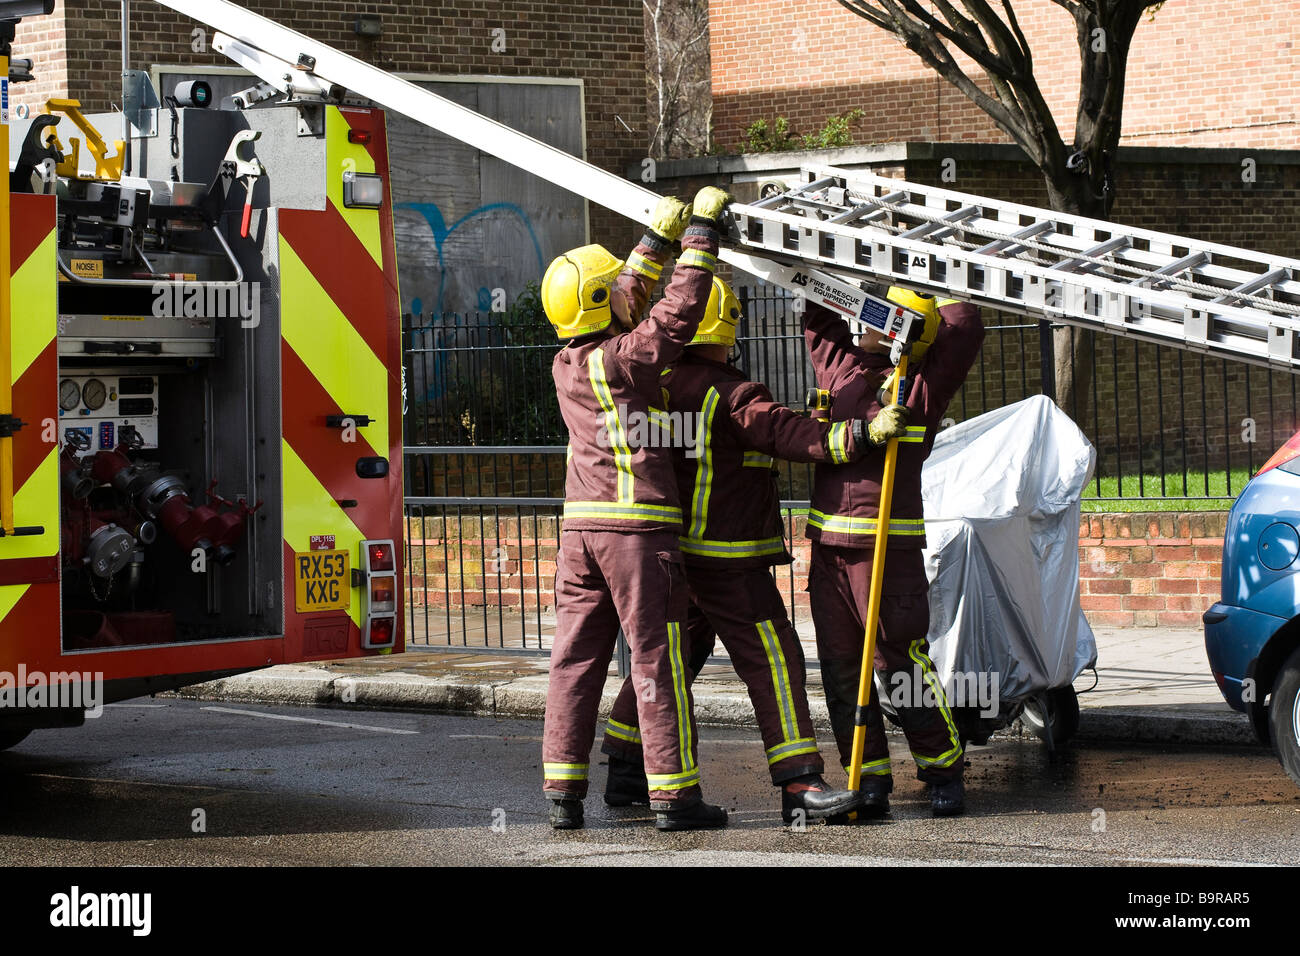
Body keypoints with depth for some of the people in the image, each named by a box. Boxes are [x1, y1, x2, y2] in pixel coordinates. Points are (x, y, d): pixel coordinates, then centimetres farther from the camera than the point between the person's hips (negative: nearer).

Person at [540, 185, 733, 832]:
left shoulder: (566, 363, 10)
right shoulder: (623, 359, -11)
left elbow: (622, 310, 23)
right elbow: (678, 311, -12)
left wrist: (656, 241, 25)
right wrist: (700, 232, -3)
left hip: (580, 526, 7)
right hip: (639, 524, -7)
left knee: (577, 658, 7)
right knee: (657, 661, -2)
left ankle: (562, 792, 6)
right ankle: (674, 794, 0)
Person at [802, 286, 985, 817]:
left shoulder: (922, 387, -3)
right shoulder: (840, 365, 12)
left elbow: (964, 324, -7)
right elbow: (819, 316, 27)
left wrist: (922, 302, 7)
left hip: (890, 544, -6)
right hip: (827, 543, 6)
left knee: (902, 662, -6)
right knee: (841, 667, 4)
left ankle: (943, 771, 8)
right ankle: (870, 780, 9)